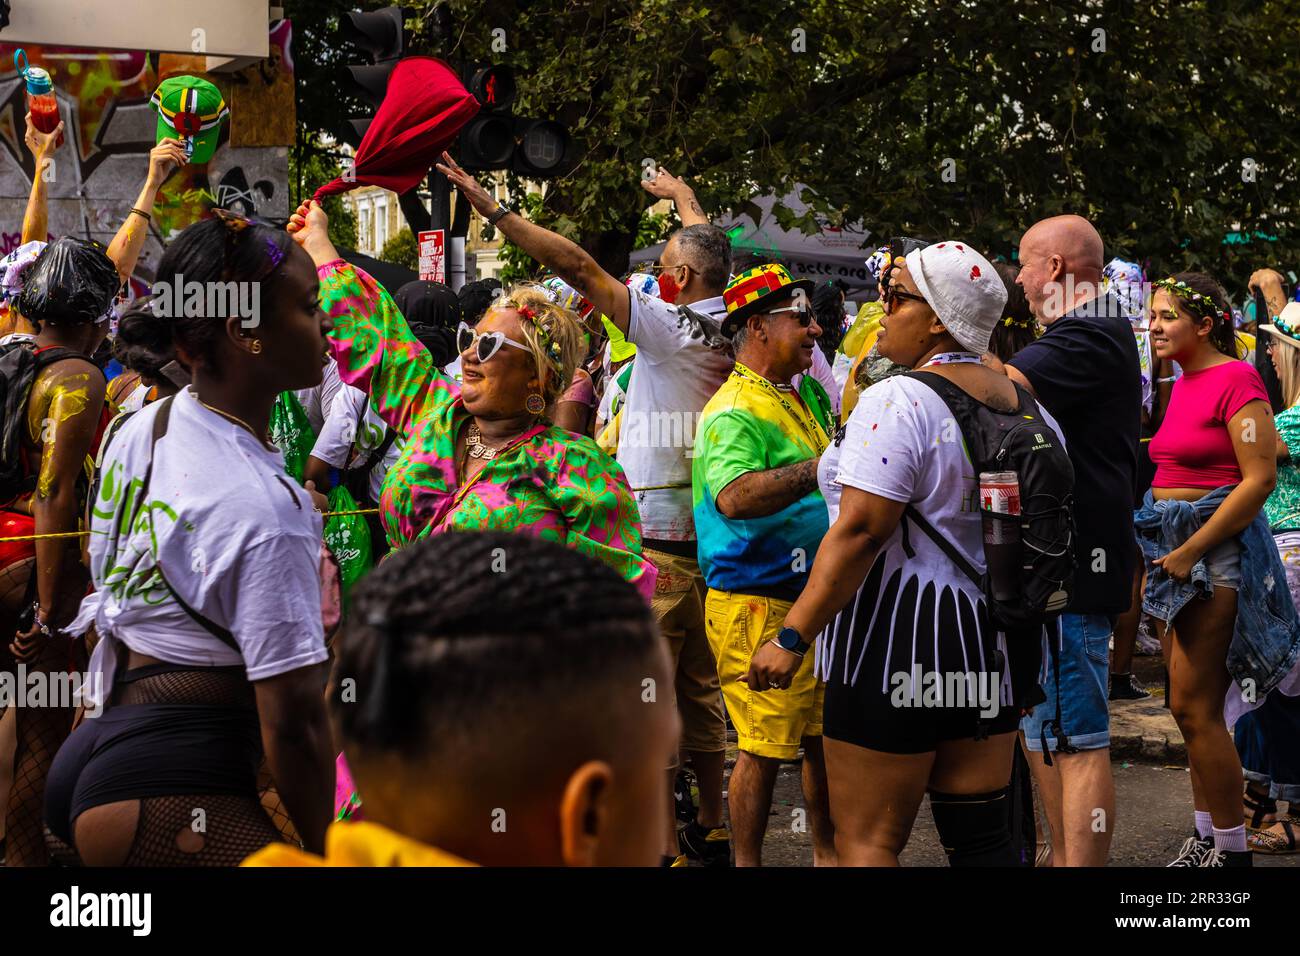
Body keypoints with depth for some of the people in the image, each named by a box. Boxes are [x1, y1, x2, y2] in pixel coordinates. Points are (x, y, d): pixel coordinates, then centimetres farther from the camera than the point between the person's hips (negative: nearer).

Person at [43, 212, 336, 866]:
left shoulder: (137, 430, 5)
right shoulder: (264, 509, -21)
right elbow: (292, 720, -19)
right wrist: (325, 852, -8)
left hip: (86, 761, 10)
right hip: (172, 804, -10)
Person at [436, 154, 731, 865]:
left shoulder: (667, 326, -14)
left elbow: (577, 265, -17)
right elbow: (709, 255, 26)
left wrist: (490, 207, -14)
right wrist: (681, 196, 44)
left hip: (657, 535, -8)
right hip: (712, 533, 8)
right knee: (700, 685, 16)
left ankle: (666, 844, -2)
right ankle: (713, 826, 23)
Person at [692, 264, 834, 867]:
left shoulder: (808, 395, 14)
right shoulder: (733, 414, -16)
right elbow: (736, 496, -34)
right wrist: (825, 466, -35)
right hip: (759, 606, -9)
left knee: (824, 736, 16)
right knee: (765, 748, -4)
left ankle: (828, 853, 30)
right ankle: (747, 863, 7)